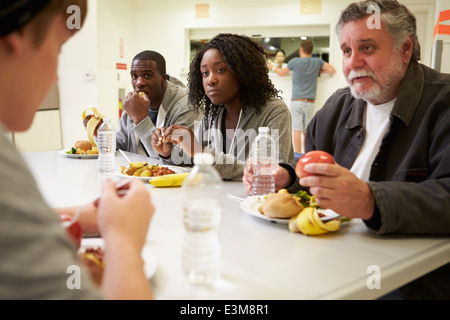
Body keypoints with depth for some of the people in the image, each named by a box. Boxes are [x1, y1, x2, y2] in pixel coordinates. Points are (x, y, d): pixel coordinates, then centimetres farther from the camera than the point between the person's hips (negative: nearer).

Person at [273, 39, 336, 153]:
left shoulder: (295, 62, -2)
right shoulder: (317, 62, 6)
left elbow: (281, 73, 13)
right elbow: (332, 70, 9)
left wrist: (274, 68, 33)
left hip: (296, 102, -3)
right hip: (310, 102, 3)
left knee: (297, 131, -5)